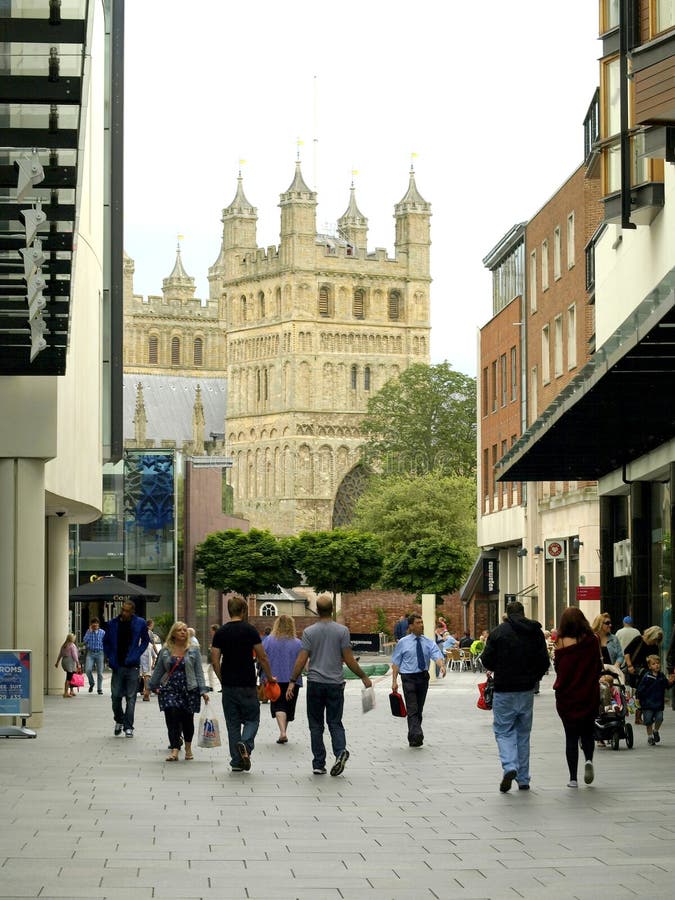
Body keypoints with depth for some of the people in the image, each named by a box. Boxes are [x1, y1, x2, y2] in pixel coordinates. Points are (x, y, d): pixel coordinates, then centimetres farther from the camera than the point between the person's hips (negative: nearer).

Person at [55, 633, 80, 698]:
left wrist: (57, 662, 23)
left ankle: (71, 691, 20)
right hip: (70, 662, -8)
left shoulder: (63, 645, 13)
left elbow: (60, 654, 17)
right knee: (69, 678, -6)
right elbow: (74, 655, -13)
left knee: (70, 677, 17)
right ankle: (66, 693, -8)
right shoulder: (72, 645, -9)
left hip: (64, 661, 8)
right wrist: (78, 663, -11)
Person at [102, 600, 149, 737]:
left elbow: (145, 641, 9)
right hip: (117, 666, 1)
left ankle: (128, 726, 3)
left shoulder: (140, 624, 0)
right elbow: (106, 642, 12)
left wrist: (136, 656, -4)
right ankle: (119, 721, 26)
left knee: (131, 697, -1)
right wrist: (110, 658, 0)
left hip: (132, 666, -1)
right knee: (116, 695, 3)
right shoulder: (112, 624, 2)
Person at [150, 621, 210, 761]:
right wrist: (152, 687, 17)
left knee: (187, 720, 7)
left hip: (189, 690, 0)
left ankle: (188, 748, 29)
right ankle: (174, 750, -17)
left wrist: (203, 690, -4)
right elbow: (158, 670, 15)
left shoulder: (193, 650, 4)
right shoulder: (165, 651, 7)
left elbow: (199, 671, 2)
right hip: (170, 689, 0)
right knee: (172, 718, -14)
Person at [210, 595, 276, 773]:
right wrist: (270, 677, 10)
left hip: (228, 685, 3)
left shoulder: (220, 633, 3)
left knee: (233, 723, 9)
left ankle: (236, 762, 8)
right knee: (252, 719, 8)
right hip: (247, 685, -3)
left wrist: (222, 680, 14)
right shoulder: (250, 630, -6)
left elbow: (215, 661, 2)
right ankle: (245, 745, -21)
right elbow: (262, 657, -4)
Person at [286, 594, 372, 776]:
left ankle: (319, 764, 6)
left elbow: (302, 660, -5)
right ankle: (340, 751, -20)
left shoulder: (309, 632, -2)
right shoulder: (342, 631, -3)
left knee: (316, 725, 8)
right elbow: (348, 659, -3)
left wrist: (292, 682, 2)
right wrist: (364, 677, 8)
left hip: (315, 684, 0)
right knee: (335, 722, 7)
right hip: (335, 684, 0)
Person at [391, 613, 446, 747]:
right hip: (409, 677, -4)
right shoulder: (403, 643, 0)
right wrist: (394, 680, -9)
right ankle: (417, 735, -28)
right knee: (412, 709, -15)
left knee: (419, 710, 11)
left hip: (423, 677, 4)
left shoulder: (429, 643, 5)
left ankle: (413, 739, 21)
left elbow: (437, 656, -10)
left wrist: (442, 665, -33)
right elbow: (396, 663, 0)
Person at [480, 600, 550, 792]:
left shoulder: (498, 632, -8)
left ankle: (509, 767, -20)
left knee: (503, 731, 5)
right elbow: (544, 663, 2)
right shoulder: (536, 633, 3)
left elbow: (487, 661, -8)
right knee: (523, 733, 13)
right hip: (527, 690, 3)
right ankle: (523, 779, 14)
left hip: (504, 690, -3)